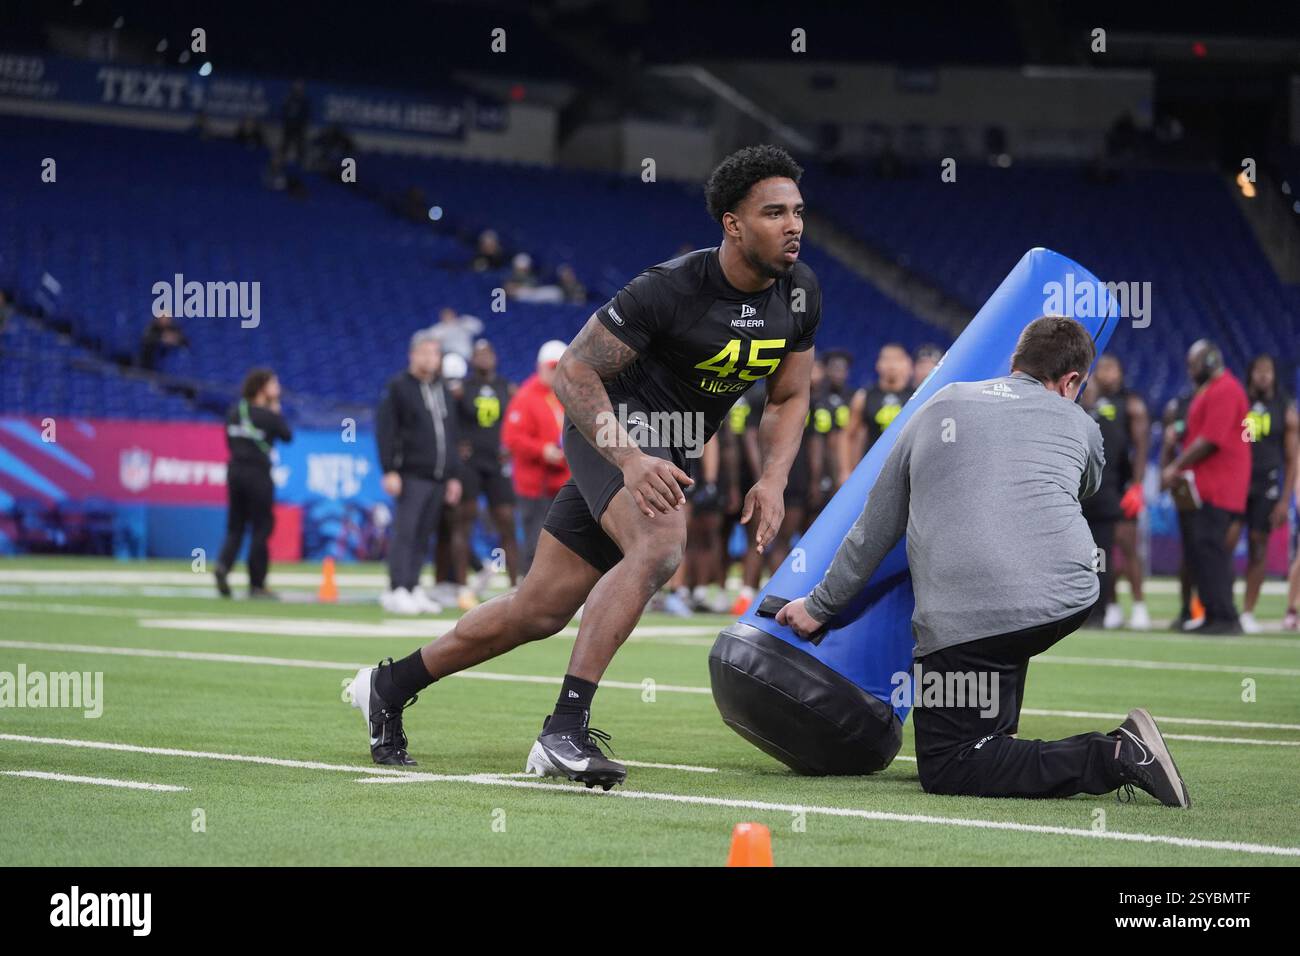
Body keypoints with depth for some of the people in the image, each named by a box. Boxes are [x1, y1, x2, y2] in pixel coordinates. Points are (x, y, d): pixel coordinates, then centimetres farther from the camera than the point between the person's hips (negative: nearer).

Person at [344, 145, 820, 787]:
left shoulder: (800, 294, -3)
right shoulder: (670, 288, -24)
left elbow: (788, 399, 10)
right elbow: (572, 372, -20)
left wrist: (773, 480, -8)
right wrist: (631, 460, -32)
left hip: (667, 453, 7)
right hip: (615, 427, -7)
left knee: (539, 612, 8)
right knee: (659, 547, -35)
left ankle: (389, 685, 25)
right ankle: (564, 731, -34)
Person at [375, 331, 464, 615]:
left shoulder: (443, 390, 20)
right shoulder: (397, 387, 0)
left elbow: (452, 436, 23)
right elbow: (385, 430, -7)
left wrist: (454, 475, 18)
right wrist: (390, 471, -15)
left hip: (439, 477, 6)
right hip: (412, 475, -6)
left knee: (423, 536, 6)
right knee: (405, 531, -12)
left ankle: (412, 588, 9)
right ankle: (397, 590, -13)